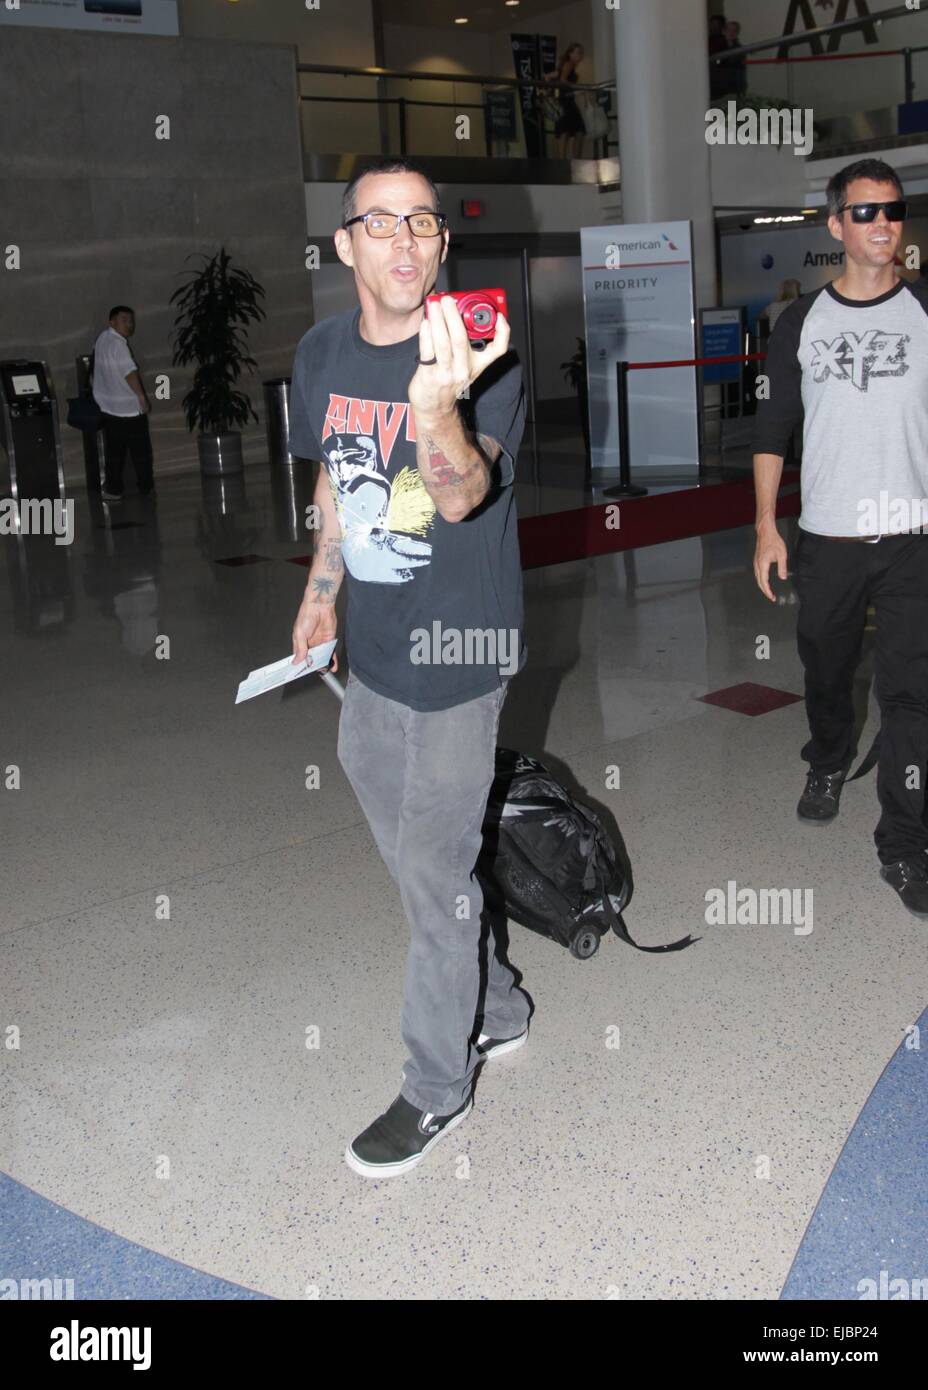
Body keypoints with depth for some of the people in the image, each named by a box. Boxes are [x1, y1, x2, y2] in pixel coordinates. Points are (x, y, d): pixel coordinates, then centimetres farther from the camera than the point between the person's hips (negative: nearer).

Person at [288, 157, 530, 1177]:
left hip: (455, 652, -7)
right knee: (410, 852, 20)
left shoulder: (479, 353, -18)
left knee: (435, 875, 4)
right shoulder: (321, 353, 2)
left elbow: (463, 496, -34)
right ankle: (496, 1007, 44)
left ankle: (437, 1085, 26)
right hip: (370, 644, 7)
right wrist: (320, 588, 22)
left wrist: (436, 408, -54)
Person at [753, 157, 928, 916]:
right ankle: (828, 765, 46)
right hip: (825, 539, 2)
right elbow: (774, 428, 7)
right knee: (826, 672, 17)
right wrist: (766, 527, 1)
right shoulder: (801, 322, 5)